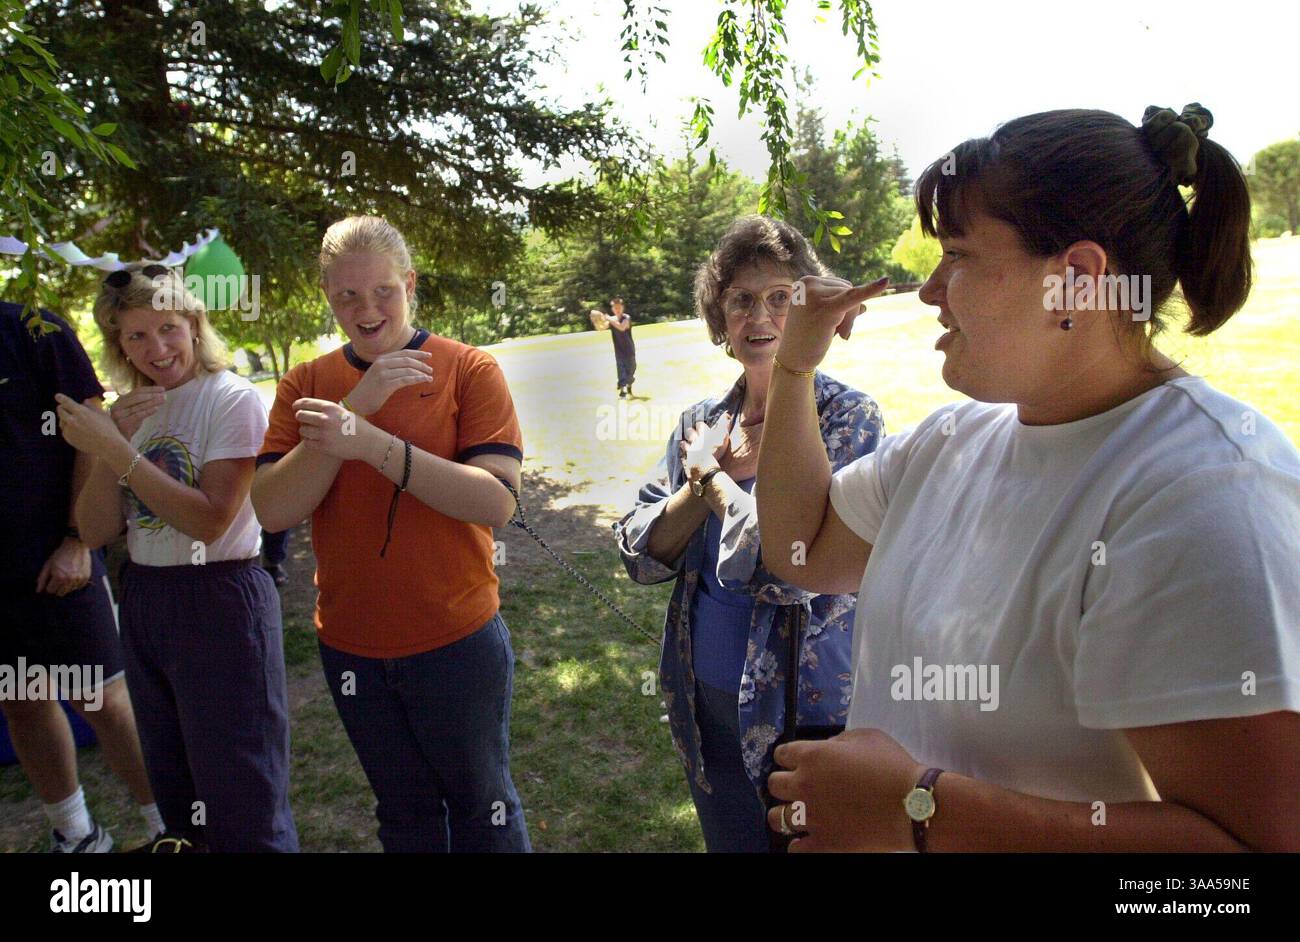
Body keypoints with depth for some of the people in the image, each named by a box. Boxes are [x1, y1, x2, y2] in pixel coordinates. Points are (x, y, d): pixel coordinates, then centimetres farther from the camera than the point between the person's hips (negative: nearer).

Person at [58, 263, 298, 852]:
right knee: (174, 787, 20)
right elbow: (95, 533, 1)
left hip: (218, 599, -7)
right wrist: (110, 445, -13)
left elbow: (210, 521, -19)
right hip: (142, 600, 7)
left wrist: (118, 449, -20)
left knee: (241, 800, 2)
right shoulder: (127, 410, 7)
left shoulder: (231, 399, -11)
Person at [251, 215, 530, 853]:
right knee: (404, 812, 23)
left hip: (458, 642, -3)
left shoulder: (469, 370, -10)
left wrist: (372, 443, -31)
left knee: (481, 805, 17)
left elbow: (496, 502, -21)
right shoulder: (305, 386, 0)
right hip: (351, 648, 3)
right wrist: (358, 404, -22)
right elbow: (272, 511, -12)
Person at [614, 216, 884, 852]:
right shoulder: (701, 424, 2)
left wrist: (712, 477, -14)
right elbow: (640, 556, -2)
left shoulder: (847, 419, -13)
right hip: (708, 707, 5)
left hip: (805, 711, -4)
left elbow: (793, 569, -25)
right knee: (729, 842, 23)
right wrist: (712, 475, -14)